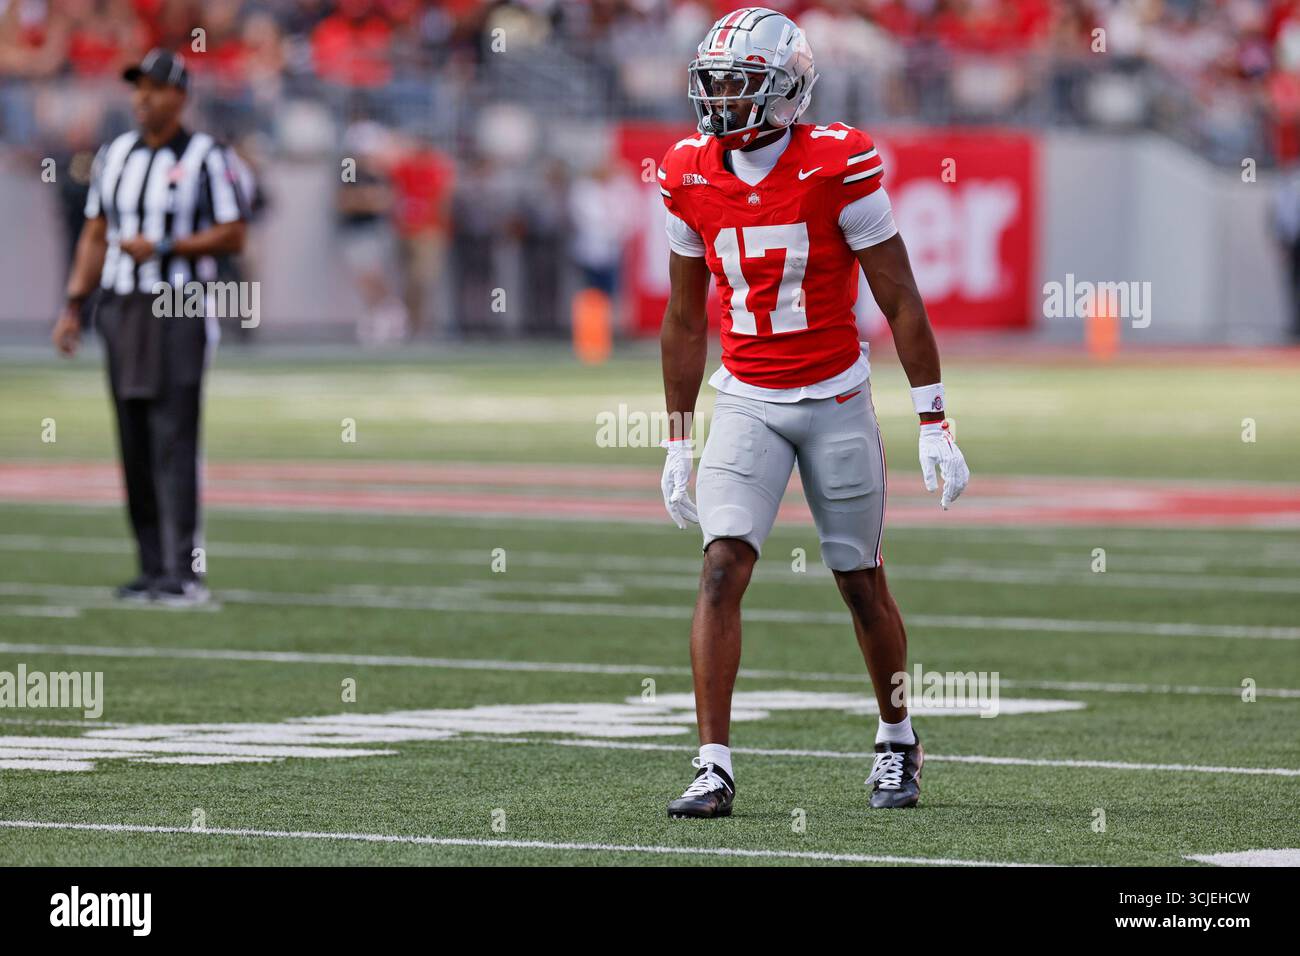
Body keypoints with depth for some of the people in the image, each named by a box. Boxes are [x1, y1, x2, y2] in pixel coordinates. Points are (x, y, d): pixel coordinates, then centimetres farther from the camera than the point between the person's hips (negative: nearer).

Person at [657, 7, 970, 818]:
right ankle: (715, 766, -14)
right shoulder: (693, 180, -2)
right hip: (747, 404, 2)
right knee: (723, 568, -14)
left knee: (863, 583, 8)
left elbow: (901, 303, -9)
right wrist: (679, 442, 11)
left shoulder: (836, 168, -14)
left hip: (837, 400, -2)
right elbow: (685, 322, 10)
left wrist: (935, 426, -10)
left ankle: (898, 739, 31)